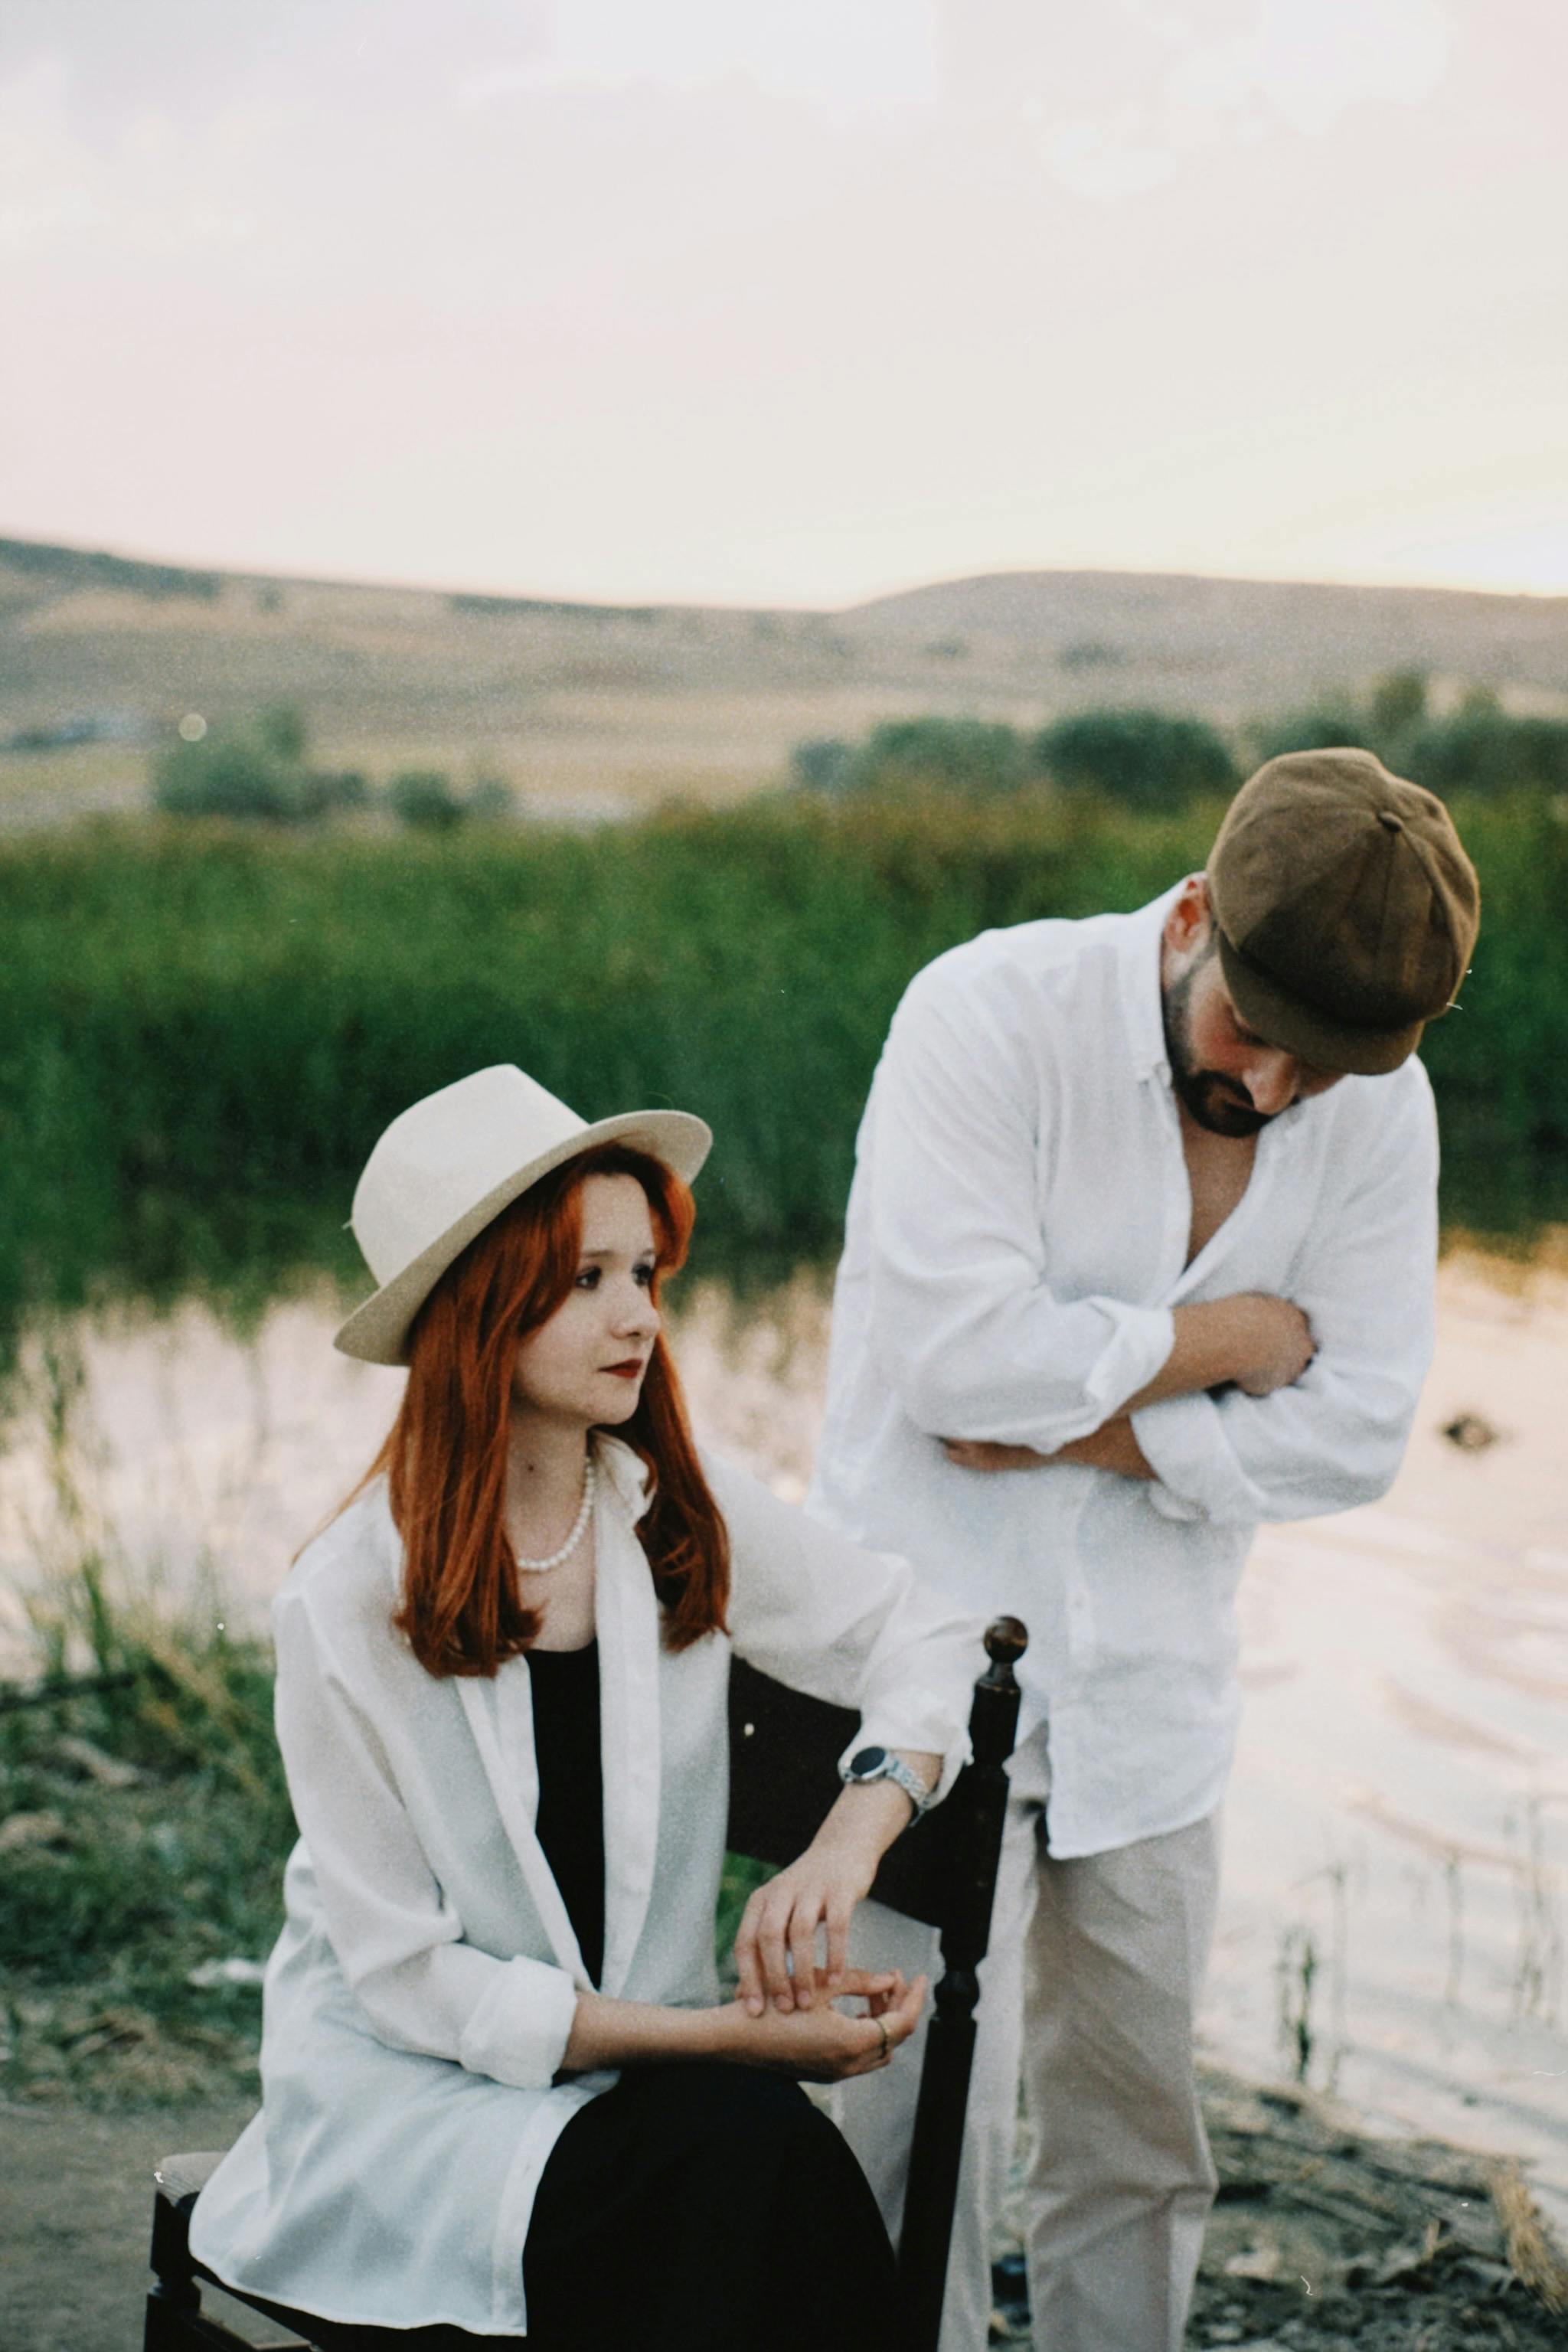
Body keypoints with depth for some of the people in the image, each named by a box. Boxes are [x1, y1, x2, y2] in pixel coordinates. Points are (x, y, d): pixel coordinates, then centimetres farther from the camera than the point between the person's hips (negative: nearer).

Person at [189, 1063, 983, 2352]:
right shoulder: (348, 1604, -13)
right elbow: (407, 1974, -12)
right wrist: (726, 2033, -19)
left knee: (773, 2150, -30)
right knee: (747, 2153, -31)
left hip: (649, 2060, 4)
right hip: (410, 2084, -4)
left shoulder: (686, 1517, -2)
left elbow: (923, 1635, 6)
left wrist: (850, 1841, -15)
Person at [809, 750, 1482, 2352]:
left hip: (1149, 1690, 5)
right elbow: (958, 1354, -25)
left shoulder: (1380, 1107, -2)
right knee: (919, 2144, -6)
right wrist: (1225, 1337, -13)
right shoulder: (990, 1015, -16)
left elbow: (1354, 1429, -4)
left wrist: (1086, 1429, -14)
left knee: (1136, 2154, 14)